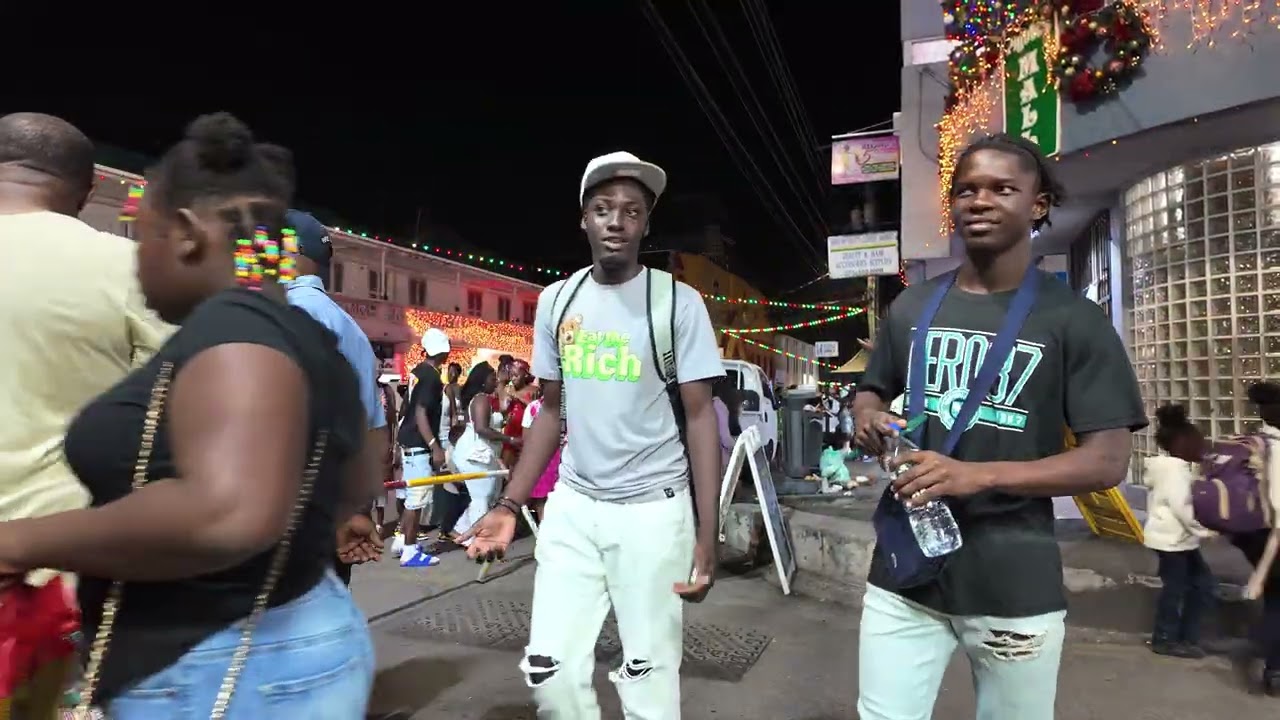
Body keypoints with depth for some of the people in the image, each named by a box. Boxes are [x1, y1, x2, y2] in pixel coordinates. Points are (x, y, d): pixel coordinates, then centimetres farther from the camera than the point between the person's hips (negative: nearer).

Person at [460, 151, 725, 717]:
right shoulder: (556, 300, 5)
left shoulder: (679, 303, -7)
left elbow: (700, 417, -6)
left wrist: (707, 534, -12)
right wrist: (509, 505, 5)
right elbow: (550, 411, 11)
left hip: (653, 510, -3)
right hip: (571, 506, 4)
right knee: (548, 669, 9)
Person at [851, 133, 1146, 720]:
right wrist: (868, 420, -4)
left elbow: (1108, 460, -9)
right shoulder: (911, 307, 8)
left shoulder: (1074, 319, -5)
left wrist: (977, 475, -23)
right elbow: (871, 391, 21)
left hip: (1013, 579, -2)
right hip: (904, 566, 3)